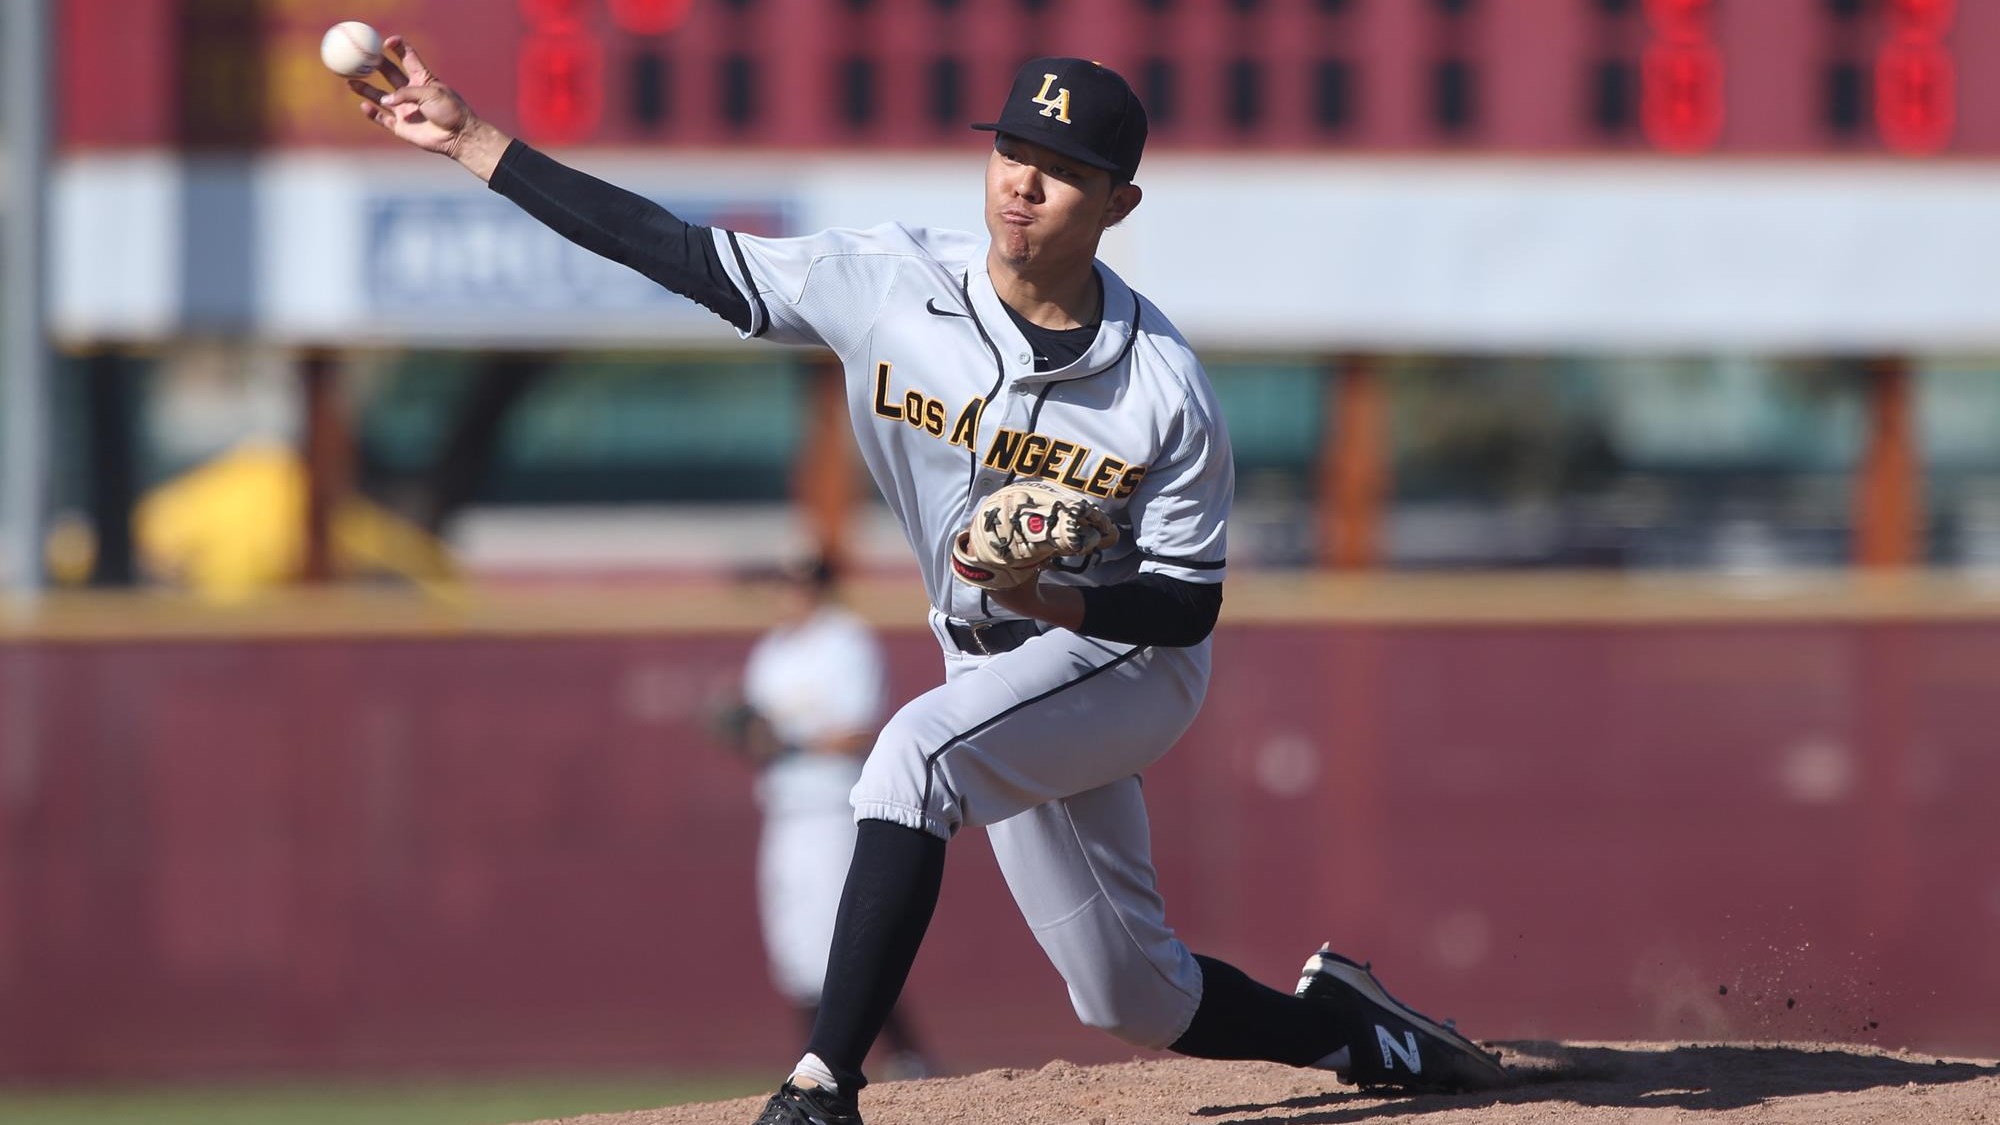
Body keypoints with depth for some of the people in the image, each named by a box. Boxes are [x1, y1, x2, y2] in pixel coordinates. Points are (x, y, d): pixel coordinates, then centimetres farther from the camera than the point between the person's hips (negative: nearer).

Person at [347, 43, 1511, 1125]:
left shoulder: (1165, 390, -21)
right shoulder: (891, 282, -13)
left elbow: (1189, 604, -14)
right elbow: (683, 254, -12)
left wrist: (1061, 601, -35)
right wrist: (476, 142, -16)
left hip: (1127, 655, -5)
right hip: (995, 671, 5)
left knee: (919, 752, -33)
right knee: (1138, 1002, 9)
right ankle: (1340, 1025, 38)